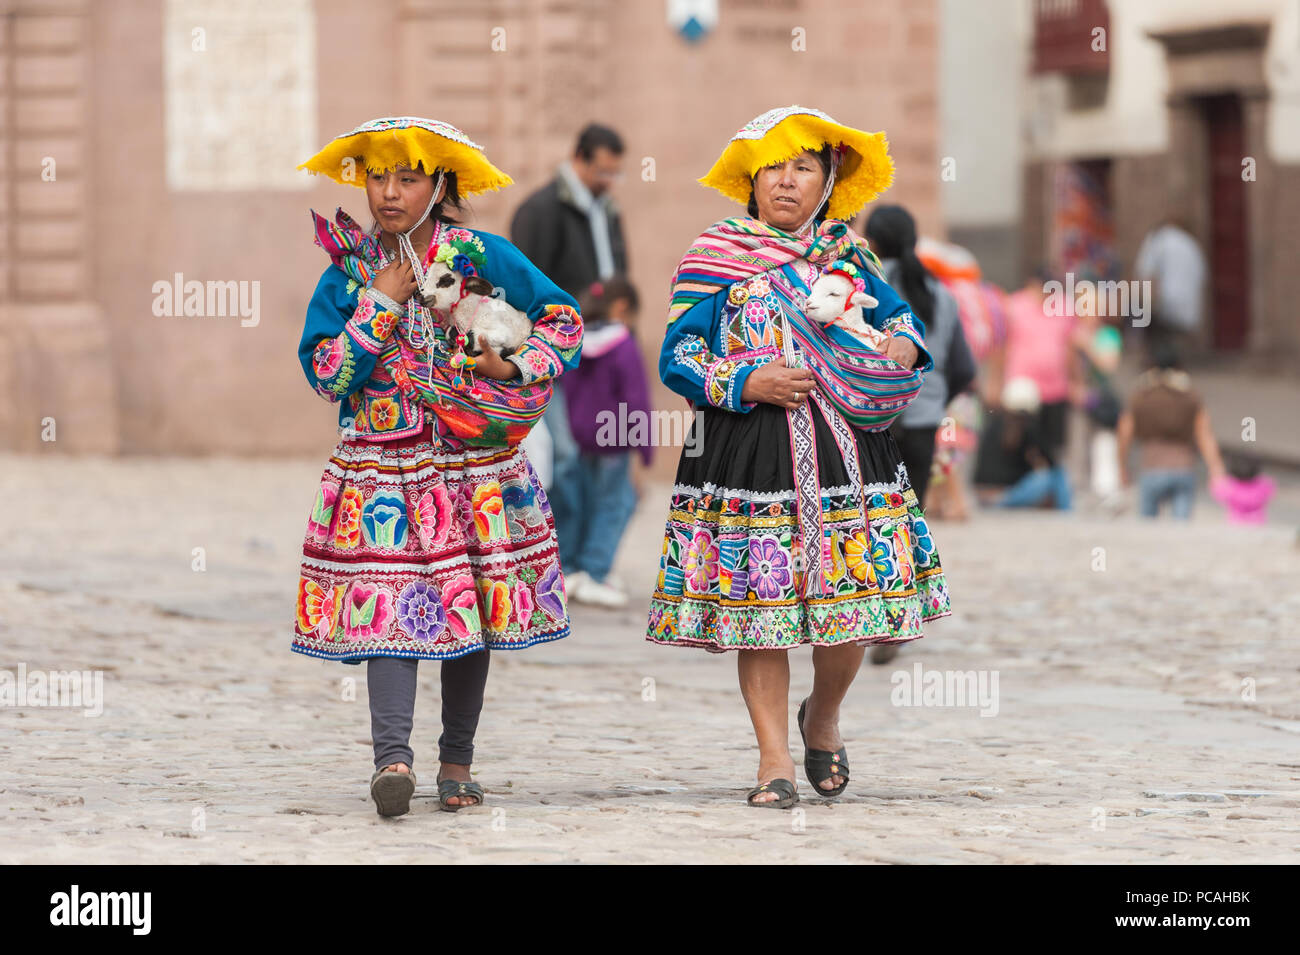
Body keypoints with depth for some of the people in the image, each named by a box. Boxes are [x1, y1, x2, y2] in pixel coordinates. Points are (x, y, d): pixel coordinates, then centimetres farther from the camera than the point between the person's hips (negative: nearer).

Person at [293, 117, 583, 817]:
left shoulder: (483, 257, 0)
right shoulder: (348, 273, 3)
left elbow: (564, 317, 7)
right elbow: (325, 373, -5)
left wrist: (518, 368, -8)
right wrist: (383, 305, -11)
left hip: (474, 465, 1)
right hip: (381, 466, -1)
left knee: (472, 605, 7)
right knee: (389, 604, -15)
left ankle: (457, 761, 19)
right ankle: (393, 757, -26)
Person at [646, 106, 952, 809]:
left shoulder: (848, 255, 11)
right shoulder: (716, 256, 2)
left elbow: (900, 319, 23)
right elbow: (677, 357, 0)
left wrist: (903, 350, -1)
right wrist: (745, 385, -14)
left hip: (847, 450, 2)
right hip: (748, 453, -2)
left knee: (854, 603, -2)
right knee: (759, 611, -2)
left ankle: (823, 716, 27)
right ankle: (775, 761, 7)